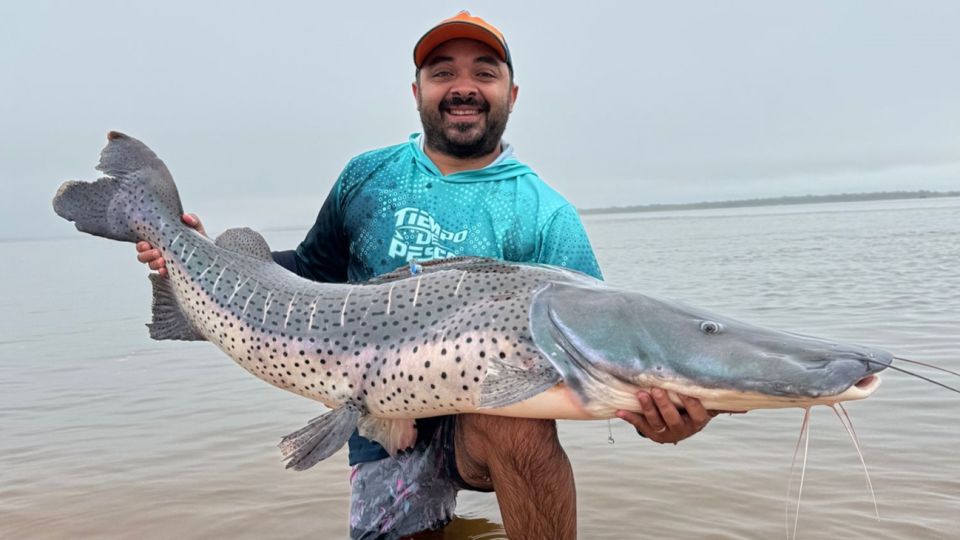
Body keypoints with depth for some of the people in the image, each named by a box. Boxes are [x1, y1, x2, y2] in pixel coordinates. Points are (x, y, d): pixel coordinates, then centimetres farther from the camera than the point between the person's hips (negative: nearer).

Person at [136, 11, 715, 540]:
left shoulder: (545, 217, -9)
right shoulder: (368, 175, 3)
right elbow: (314, 270, 14)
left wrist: (646, 406, -36)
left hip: (484, 416, -4)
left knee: (517, 422, -35)